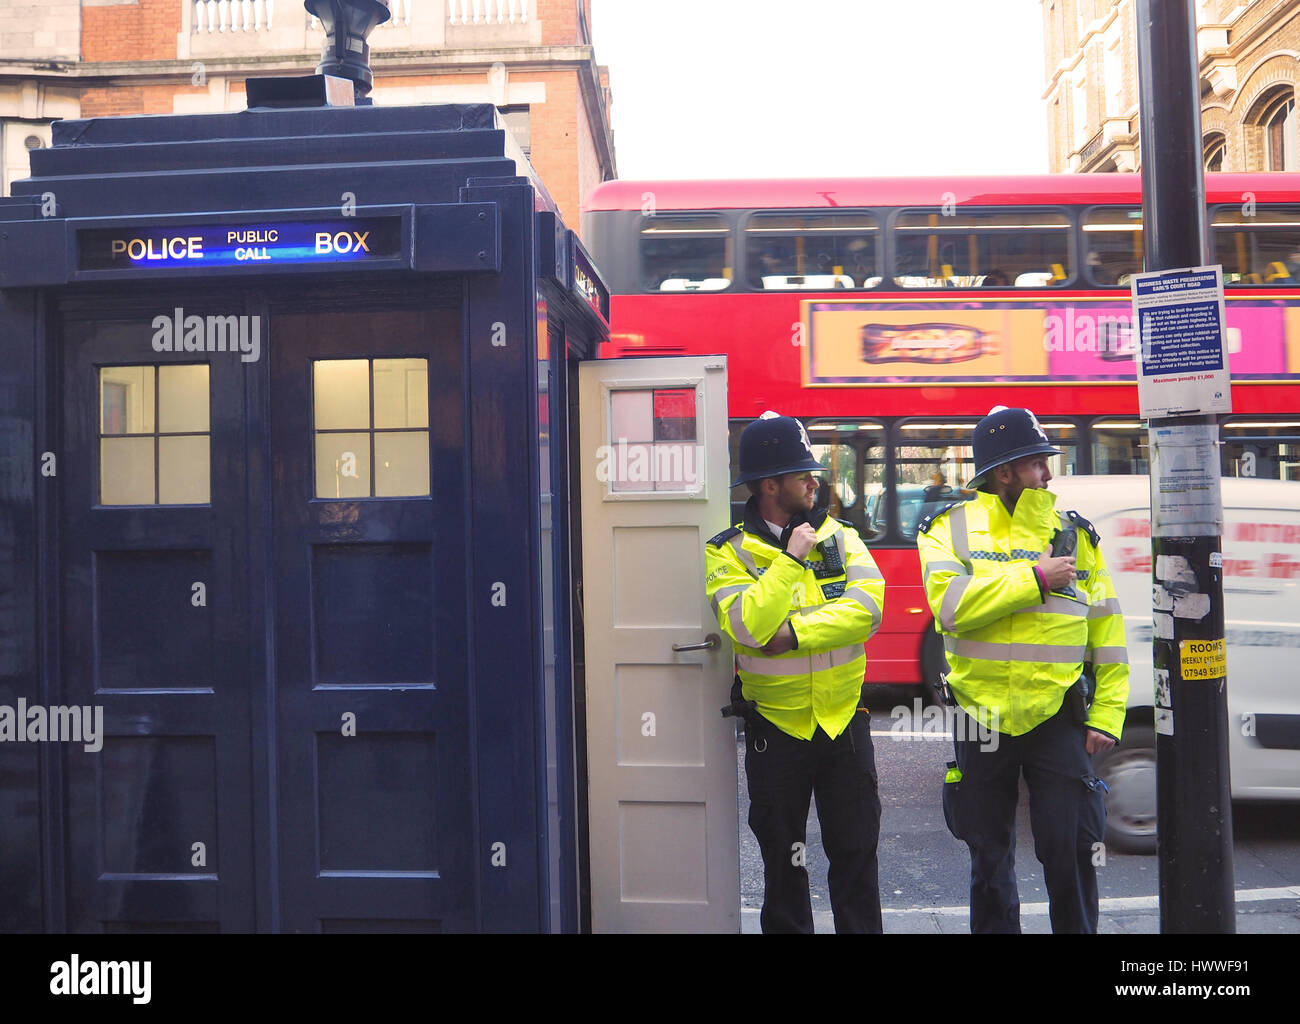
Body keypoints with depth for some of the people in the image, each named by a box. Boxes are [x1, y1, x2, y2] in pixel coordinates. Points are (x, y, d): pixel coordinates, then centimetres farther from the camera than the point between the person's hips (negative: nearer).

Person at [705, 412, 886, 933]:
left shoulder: (839, 535, 2)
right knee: (782, 857, 13)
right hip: (776, 728, -2)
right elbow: (748, 626, -23)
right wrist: (790, 558, -19)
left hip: (845, 722, 2)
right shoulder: (728, 552, -7)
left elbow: (867, 608, -13)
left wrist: (794, 633, -22)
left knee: (855, 852, 10)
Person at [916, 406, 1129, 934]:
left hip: (1057, 716, 0)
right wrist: (1034, 578, -17)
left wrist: (1105, 716, -2)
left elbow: (1107, 634, 4)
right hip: (981, 716, 0)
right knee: (990, 856, 13)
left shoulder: (1073, 533, 5)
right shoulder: (950, 528, 1)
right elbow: (950, 604, -18)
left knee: (1070, 849, -1)